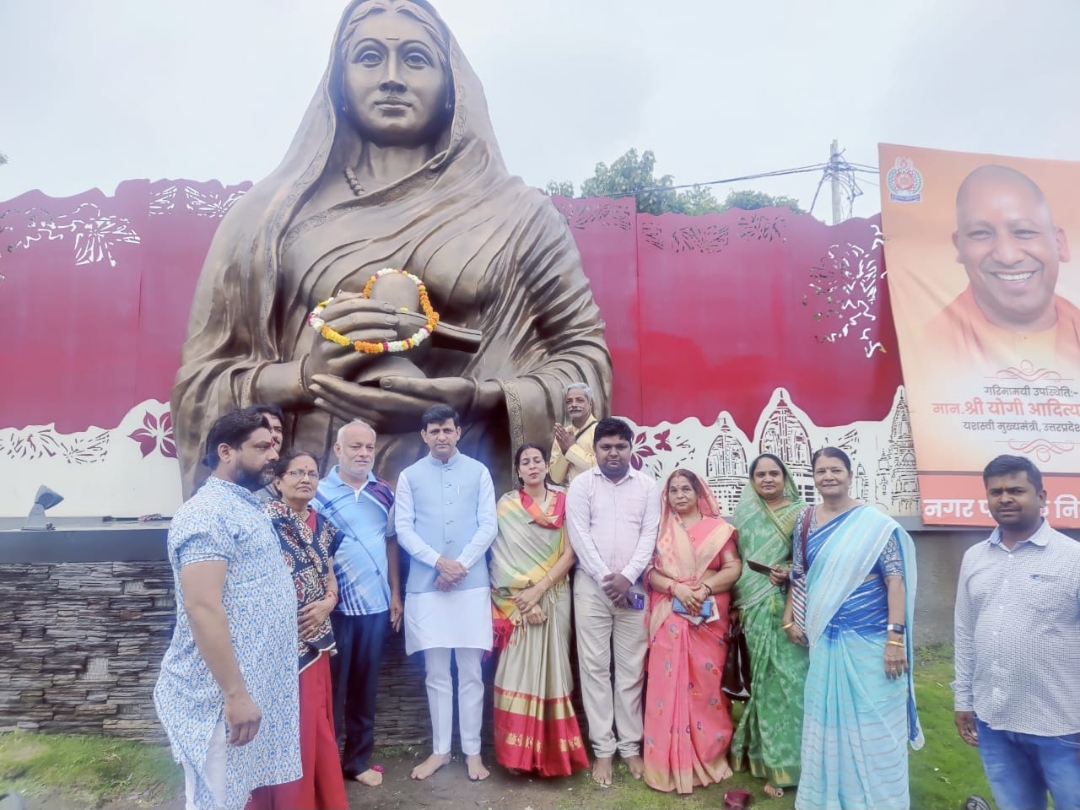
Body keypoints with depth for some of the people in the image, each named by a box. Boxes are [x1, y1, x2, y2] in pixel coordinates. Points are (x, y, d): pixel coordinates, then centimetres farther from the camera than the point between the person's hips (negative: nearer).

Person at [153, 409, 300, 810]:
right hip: (221, 695, -9)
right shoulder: (207, 513, -19)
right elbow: (202, 608, -26)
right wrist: (235, 694, -25)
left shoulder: (245, 507, 11)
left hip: (257, 684, 9)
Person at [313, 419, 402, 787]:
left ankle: (358, 758, 29)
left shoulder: (383, 491, 5)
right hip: (336, 604, -4)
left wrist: (395, 594, 9)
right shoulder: (320, 492, -7)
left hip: (376, 603, 4)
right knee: (332, 684, 8)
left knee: (365, 684, 14)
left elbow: (391, 542, 10)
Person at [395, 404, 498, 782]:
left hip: (472, 584, 0)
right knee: (436, 672, 10)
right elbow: (403, 529, 0)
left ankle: (472, 750, 20)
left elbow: (488, 526, 0)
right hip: (426, 586, 1)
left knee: (471, 671, 6)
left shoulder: (478, 472, 4)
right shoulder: (410, 476, 5)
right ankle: (440, 749, 24)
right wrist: (439, 561, -13)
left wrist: (460, 565, -11)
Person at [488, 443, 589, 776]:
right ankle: (519, 751, 11)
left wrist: (539, 589, -12)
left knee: (552, 669, 4)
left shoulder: (563, 502, 4)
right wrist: (523, 598, -13)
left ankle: (552, 750, 17)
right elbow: (503, 556, -4)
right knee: (518, 669, -2)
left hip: (554, 598, 1)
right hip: (517, 602, -1)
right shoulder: (506, 506, 1)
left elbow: (569, 553, -2)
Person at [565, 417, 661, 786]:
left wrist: (626, 577, -10)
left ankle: (631, 745, 19)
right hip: (592, 585, -1)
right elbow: (580, 537, -6)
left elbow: (650, 536, 0)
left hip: (633, 586, 1)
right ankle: (603, 748, 13)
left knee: (632, 668, 7)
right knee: (594, 666, 2)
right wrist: (607, 578, -11)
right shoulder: (581, 485, 0)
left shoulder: (647, 486, 5)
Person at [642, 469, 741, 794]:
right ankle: (670, 763, 11)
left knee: (706, 684, 3)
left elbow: (733, 568, -2)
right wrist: (676, 588, -15)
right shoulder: (660, 529, 7)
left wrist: (704, 589, -15)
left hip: (708, 618, 0)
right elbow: (649, 571, 1)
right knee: (669, 684, 0)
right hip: (669, 618, 1)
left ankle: (708, 757, 21)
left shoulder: (718, 527, 5)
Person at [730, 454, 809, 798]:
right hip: (755, 609, 3)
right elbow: (735, 561, 13)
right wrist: (736, 603, 8)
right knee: (765, 679, 7)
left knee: (789, 677, -2)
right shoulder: (744, 516, 11)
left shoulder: (801, 513, 0)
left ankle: (788, 759, 14)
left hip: (790, 608, -3)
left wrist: (790, 571, -18)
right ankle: (772, 760, 19)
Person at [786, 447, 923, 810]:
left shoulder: (875, 523, -9)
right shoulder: (805, 520, 4)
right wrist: (789, 618, 8)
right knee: (828, 720, 14)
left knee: (874, 724, 5)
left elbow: (895, 580, -13)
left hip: (871, 640, -4)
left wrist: (895, 637, -18)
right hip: (825, 639, 4)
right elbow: (799, 574, 12)